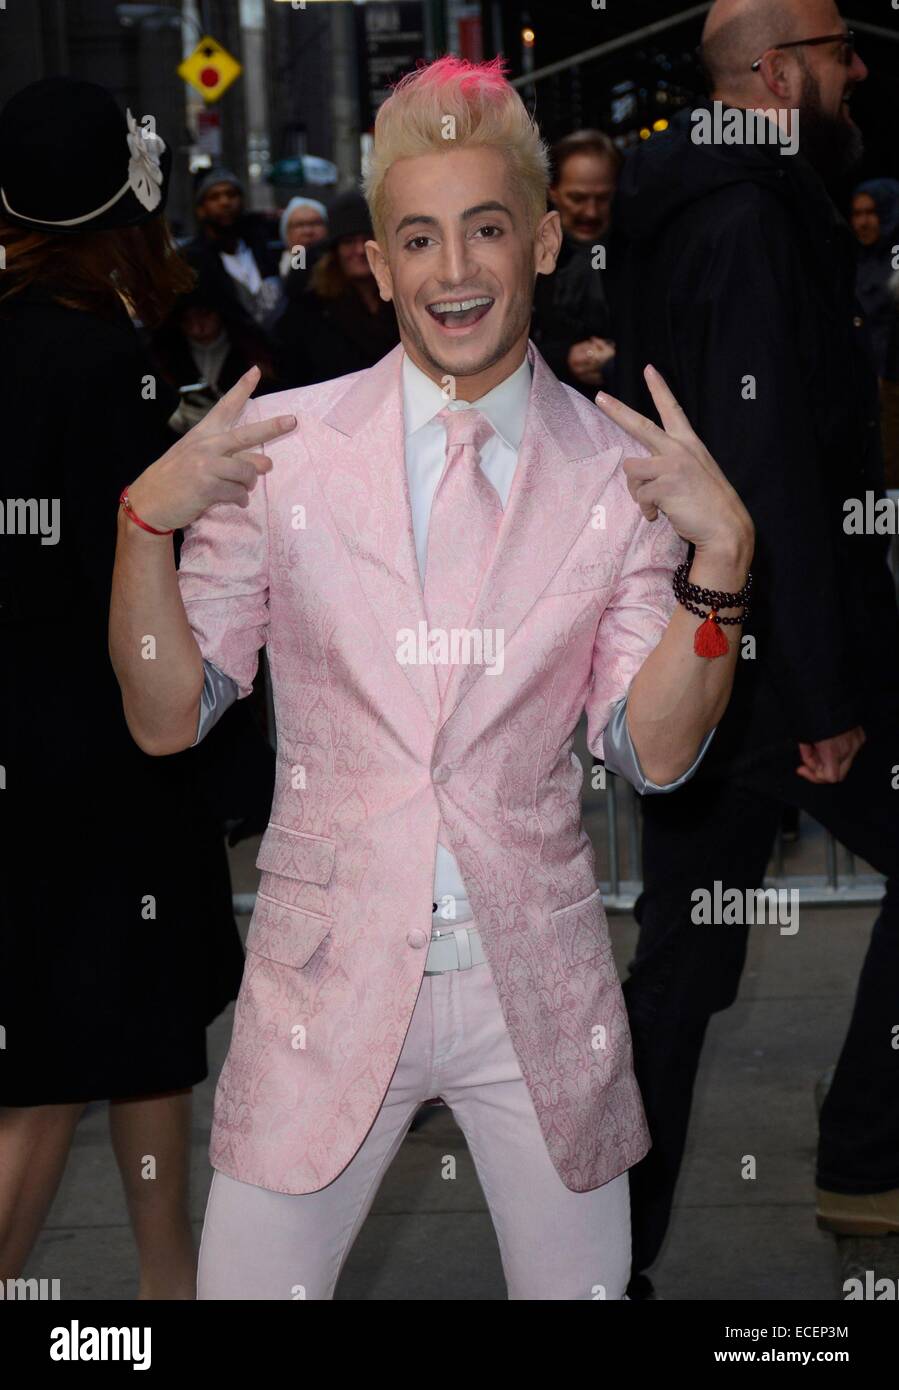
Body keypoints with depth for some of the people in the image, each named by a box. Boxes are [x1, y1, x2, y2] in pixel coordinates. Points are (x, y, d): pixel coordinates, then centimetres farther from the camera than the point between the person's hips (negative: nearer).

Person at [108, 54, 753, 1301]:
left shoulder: (619, 466, -2)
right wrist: (146, 518, -16)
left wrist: (723, 556, -16)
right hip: (328, 972, -1)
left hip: (539, 987, 1)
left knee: (582, 1287, 14)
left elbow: (654, 754, -4)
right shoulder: (282, 444, -5)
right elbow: (167, 719, -2)